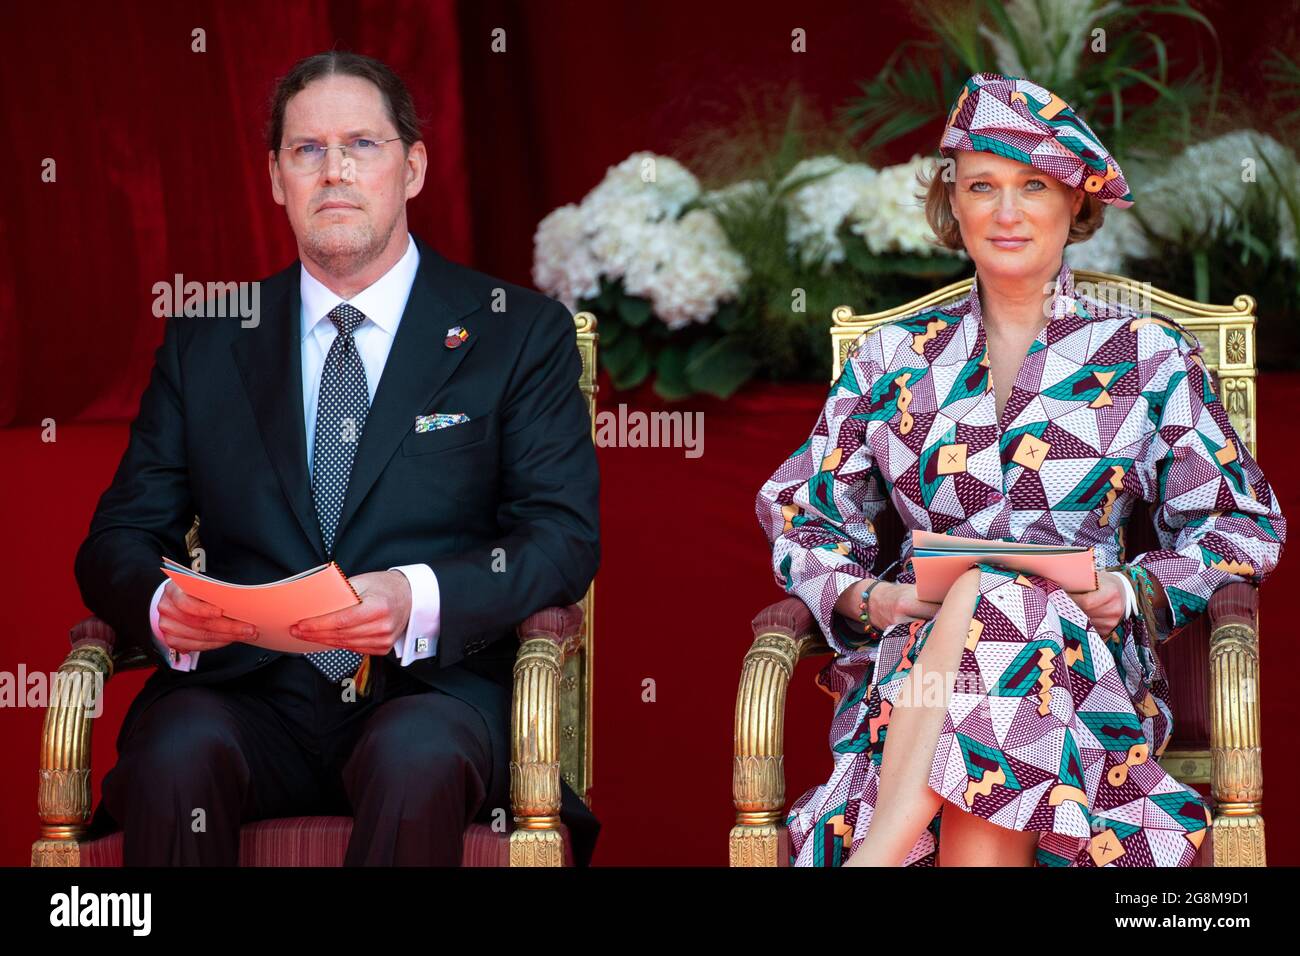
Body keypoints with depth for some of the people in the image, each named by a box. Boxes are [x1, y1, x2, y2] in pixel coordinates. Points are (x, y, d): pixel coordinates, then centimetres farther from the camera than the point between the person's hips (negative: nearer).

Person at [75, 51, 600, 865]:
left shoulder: (521, 333, 11)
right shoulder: (205, 345, 19)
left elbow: (564, 537, 0)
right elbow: (119, 538, 14)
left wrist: (419, 599, -20)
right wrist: (163, 607, -11)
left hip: (432, 689, -2)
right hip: (250, 696, 2)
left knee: (417, 761, -37)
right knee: (176, 754, -32)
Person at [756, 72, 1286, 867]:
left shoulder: (1148, 356, 13)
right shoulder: (896, 359, 17)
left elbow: (1243, 527, 13)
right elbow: (802, 518, 18)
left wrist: (1137, 593, -6)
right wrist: (864, 598, -3)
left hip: (1086, 658, -1)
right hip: (908, 669, 1)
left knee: (989, 597, -39)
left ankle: (879, 849, -41)